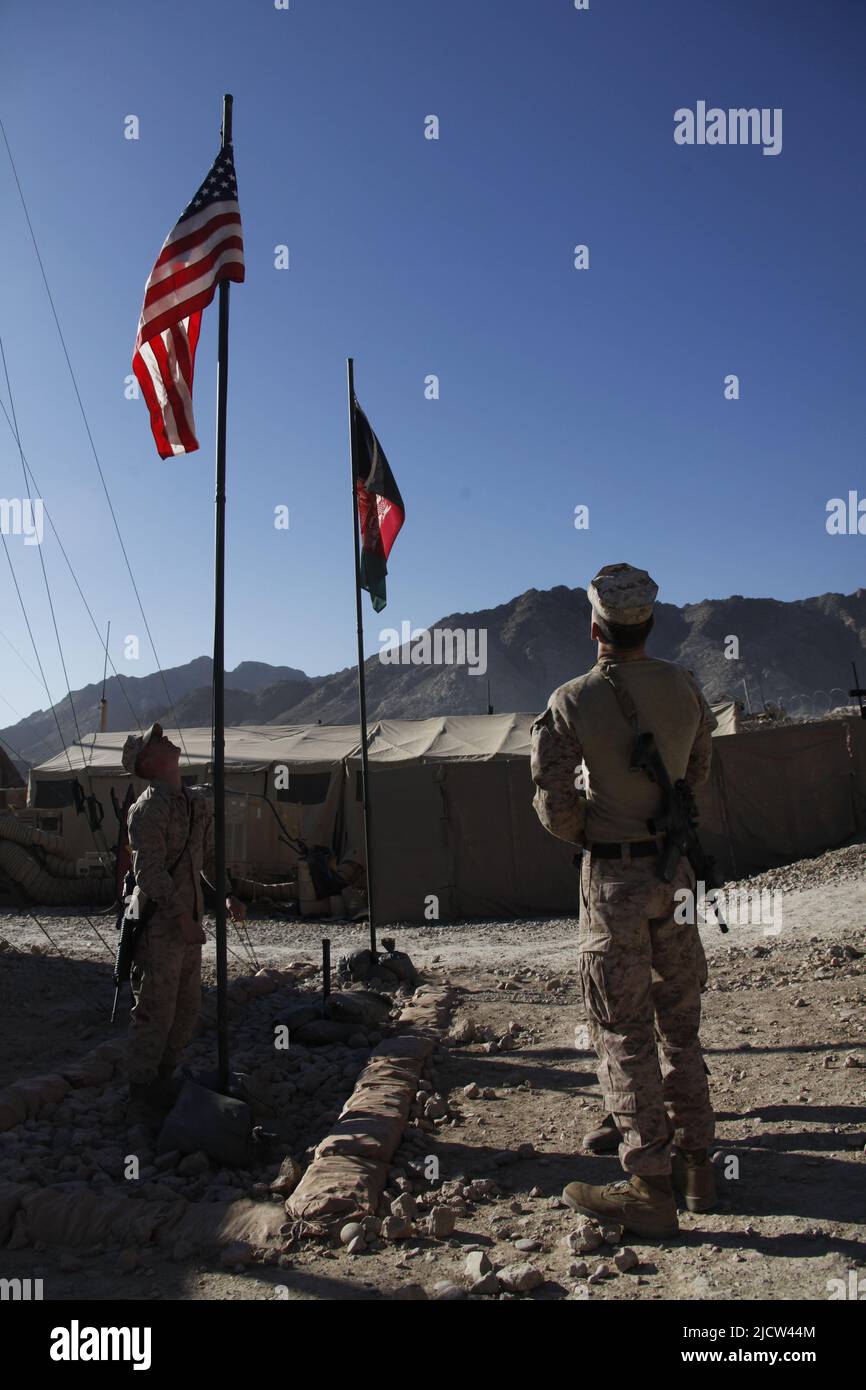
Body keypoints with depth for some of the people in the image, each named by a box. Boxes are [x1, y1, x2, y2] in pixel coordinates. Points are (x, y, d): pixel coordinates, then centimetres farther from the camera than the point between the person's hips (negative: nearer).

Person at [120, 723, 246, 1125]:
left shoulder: (198, 802, 11)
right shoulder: (148, 808, -15)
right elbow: (150, 872, -20)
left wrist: (227, 896, 7)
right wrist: (183, 918, -23)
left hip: (188, 924, 8)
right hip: (159, 926, -8)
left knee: (187, 1007, 15)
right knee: (155, 1012, -1)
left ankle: (162, 1079, 32)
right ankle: (142, 1098, 15)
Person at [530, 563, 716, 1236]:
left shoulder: (572, 702, -14)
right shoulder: (685, 688, -1)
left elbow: (554, 806, -13)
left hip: (614, 876, -5)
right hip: (677, 870, 5)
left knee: (623, 1030, 4)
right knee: (679, 1022, 17)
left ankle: (651, 1185, 10)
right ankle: (694, 1160, 28)